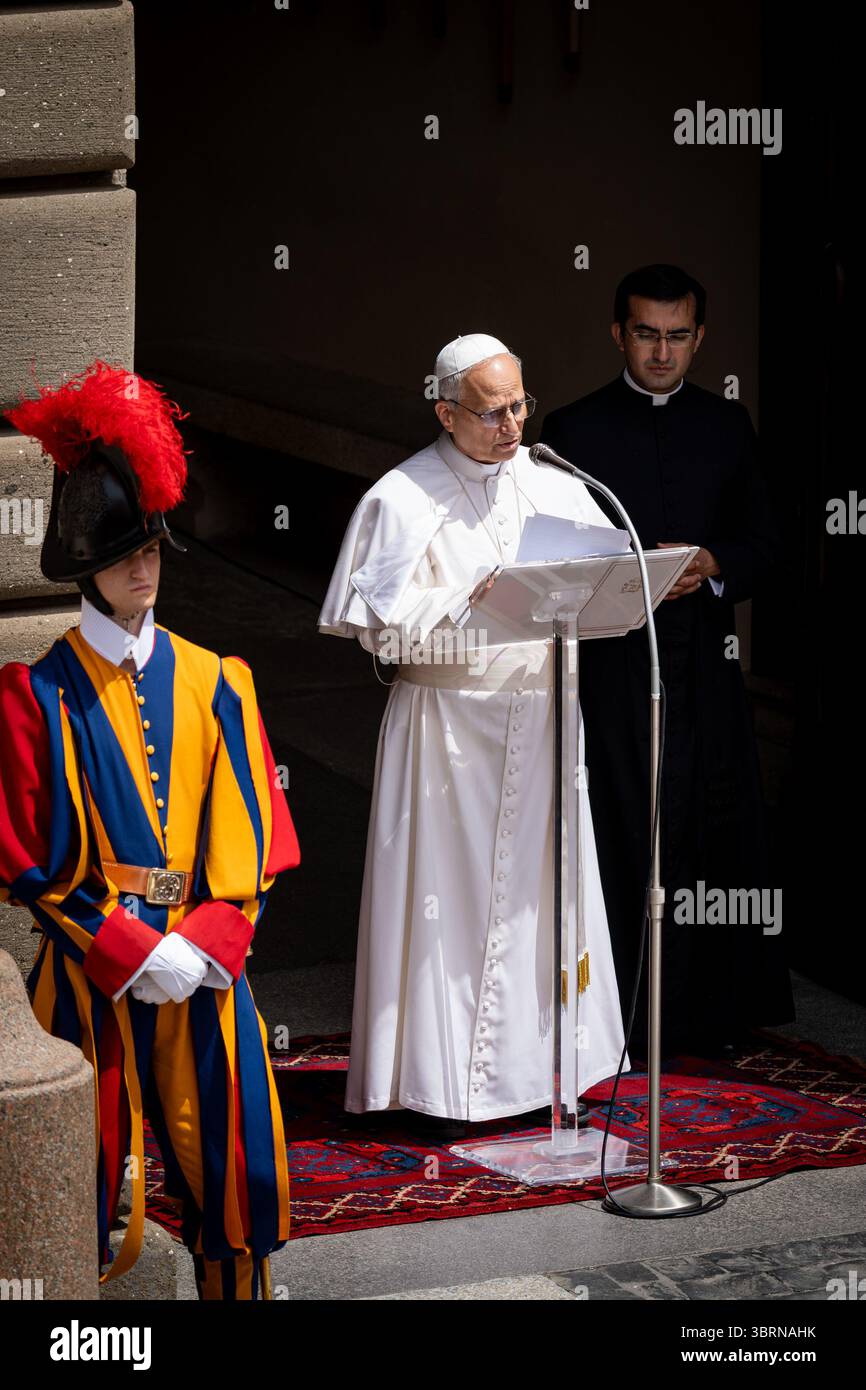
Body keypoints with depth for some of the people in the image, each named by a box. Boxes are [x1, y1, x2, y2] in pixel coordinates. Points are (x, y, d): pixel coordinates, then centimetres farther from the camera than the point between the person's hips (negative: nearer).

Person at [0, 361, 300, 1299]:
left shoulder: (214, 683, 8)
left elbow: (251, 840, 6)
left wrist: (207, 945, -9)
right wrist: (135, 950, -13)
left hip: (206, 968, 3)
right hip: (91, 974, -3)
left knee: (226, 1170, 5)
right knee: (87, 1182, 0)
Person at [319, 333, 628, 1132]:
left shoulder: (553, 489, 9)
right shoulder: (402, 499, -6)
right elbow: (384, 624, -11)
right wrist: (471, 602, -20)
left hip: (537, 712, 5)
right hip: (445, 722, -5)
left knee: (540, 885, 8)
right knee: (447, 894, -1)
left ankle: (537, 1060, 18)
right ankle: (437, 1081, 7)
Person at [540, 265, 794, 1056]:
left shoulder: (728, 428, 11)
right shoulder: (574, 430, 3)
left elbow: (764, 546, 9)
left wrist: (714, 565, -12)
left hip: (702, 665, 3)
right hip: (609, 670, -2)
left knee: (711, 834, 4)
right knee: (620, 837, -2)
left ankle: (710, 1009, 15)